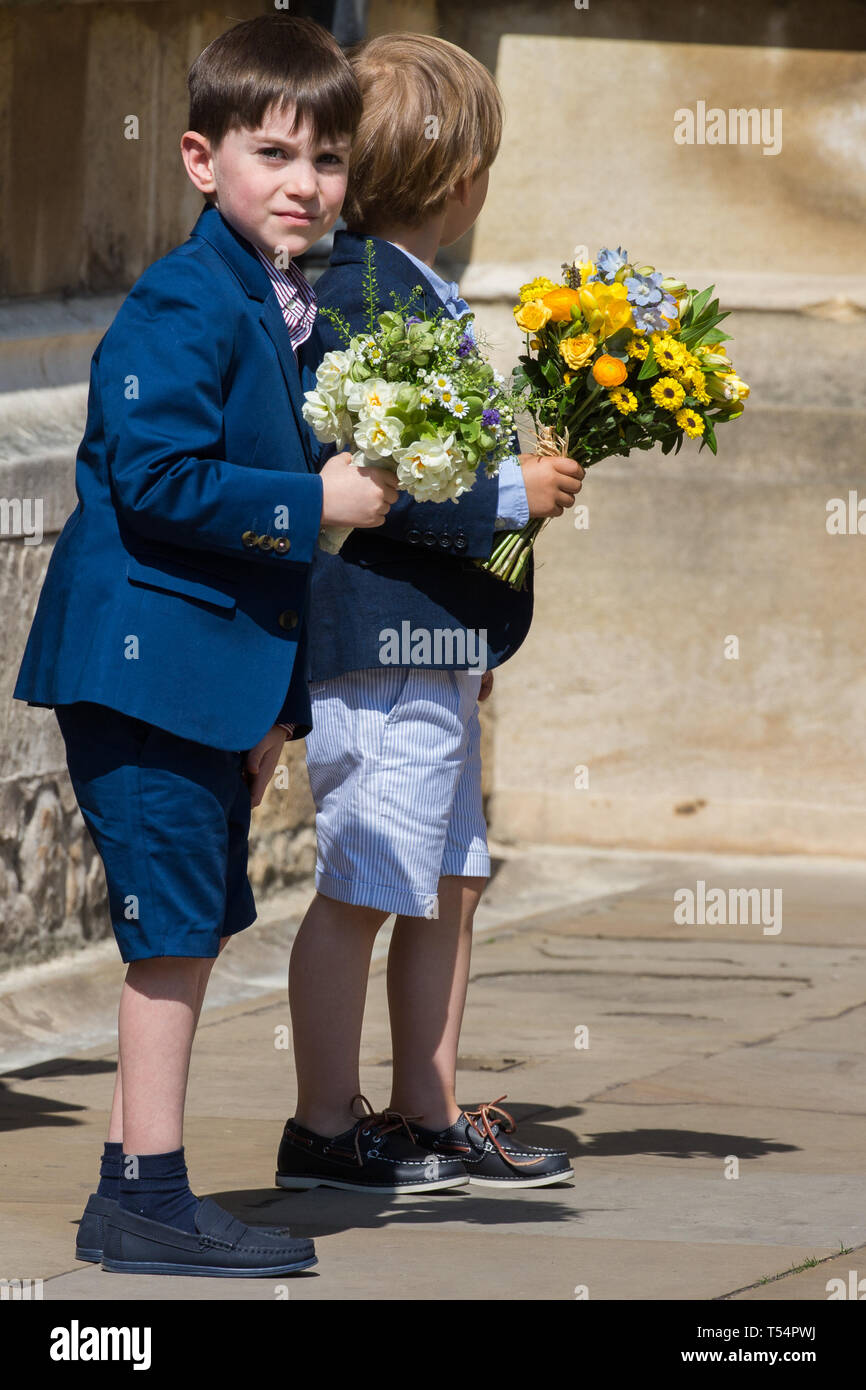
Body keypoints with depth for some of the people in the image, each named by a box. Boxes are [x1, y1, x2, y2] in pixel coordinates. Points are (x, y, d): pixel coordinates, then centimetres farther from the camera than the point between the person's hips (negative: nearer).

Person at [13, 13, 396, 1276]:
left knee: (195, 925, 12)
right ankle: (150, 1201, -3)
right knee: (174, 926, -7)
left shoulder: (284, 310, 13)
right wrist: (316, 500, -20)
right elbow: (158, 481, -23)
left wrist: (273, 703, 19)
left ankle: (133, 1190, 18)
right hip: (146, 661, -9)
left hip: (216, 668, 9)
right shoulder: (183, 309, -15)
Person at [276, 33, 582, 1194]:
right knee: (359, 889, -4)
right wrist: (512, 492, -16)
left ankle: (428, 1117, 22)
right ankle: (325, 1129, 3)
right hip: (382, 642, -11)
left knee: (450, 880, 14)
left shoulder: (412, 292, 15)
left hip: (436, 646, 11)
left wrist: (524, 470, 16)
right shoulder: (365, 297, -17)